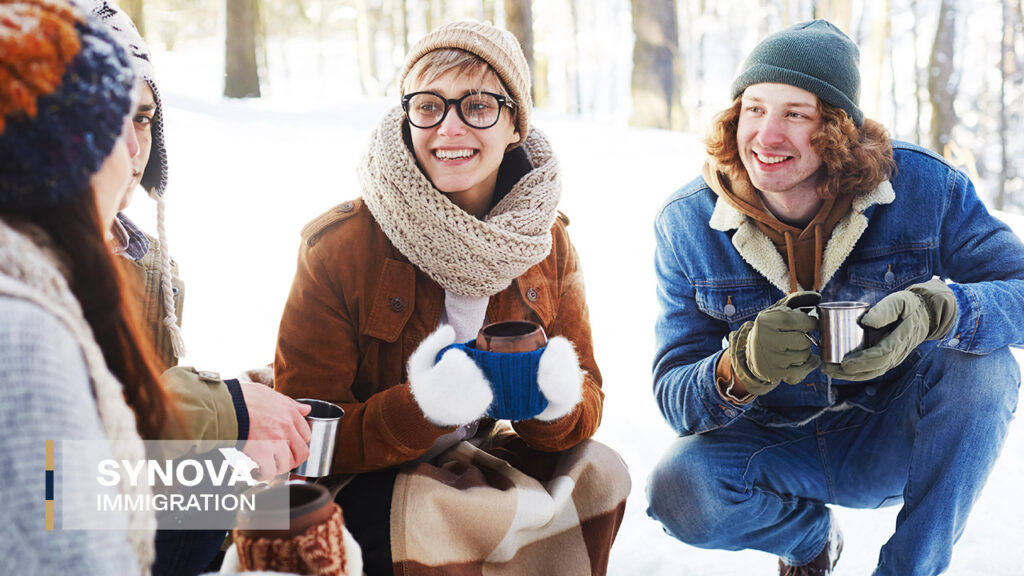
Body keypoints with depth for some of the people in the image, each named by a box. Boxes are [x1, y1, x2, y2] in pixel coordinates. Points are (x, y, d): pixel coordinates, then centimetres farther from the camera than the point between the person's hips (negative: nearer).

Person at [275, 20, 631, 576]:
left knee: (598, 475, -17)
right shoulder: (338, 245, -17)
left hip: (474, 455, 5)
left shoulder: (547, 241, -4)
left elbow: (586, 401, -1)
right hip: (355, 480, -4)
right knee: (441, 521, -34)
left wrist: (559, 401, -26)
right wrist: (421, 408, -35)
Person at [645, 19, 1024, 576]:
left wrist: (935, 310, -41)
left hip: (892, 443, 0)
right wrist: (741, 370, -41)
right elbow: (674, 398, -17)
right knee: (679, 488, -29)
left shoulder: (921, 186, -16)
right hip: (774, 443, 1)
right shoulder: (686, 224, -15)